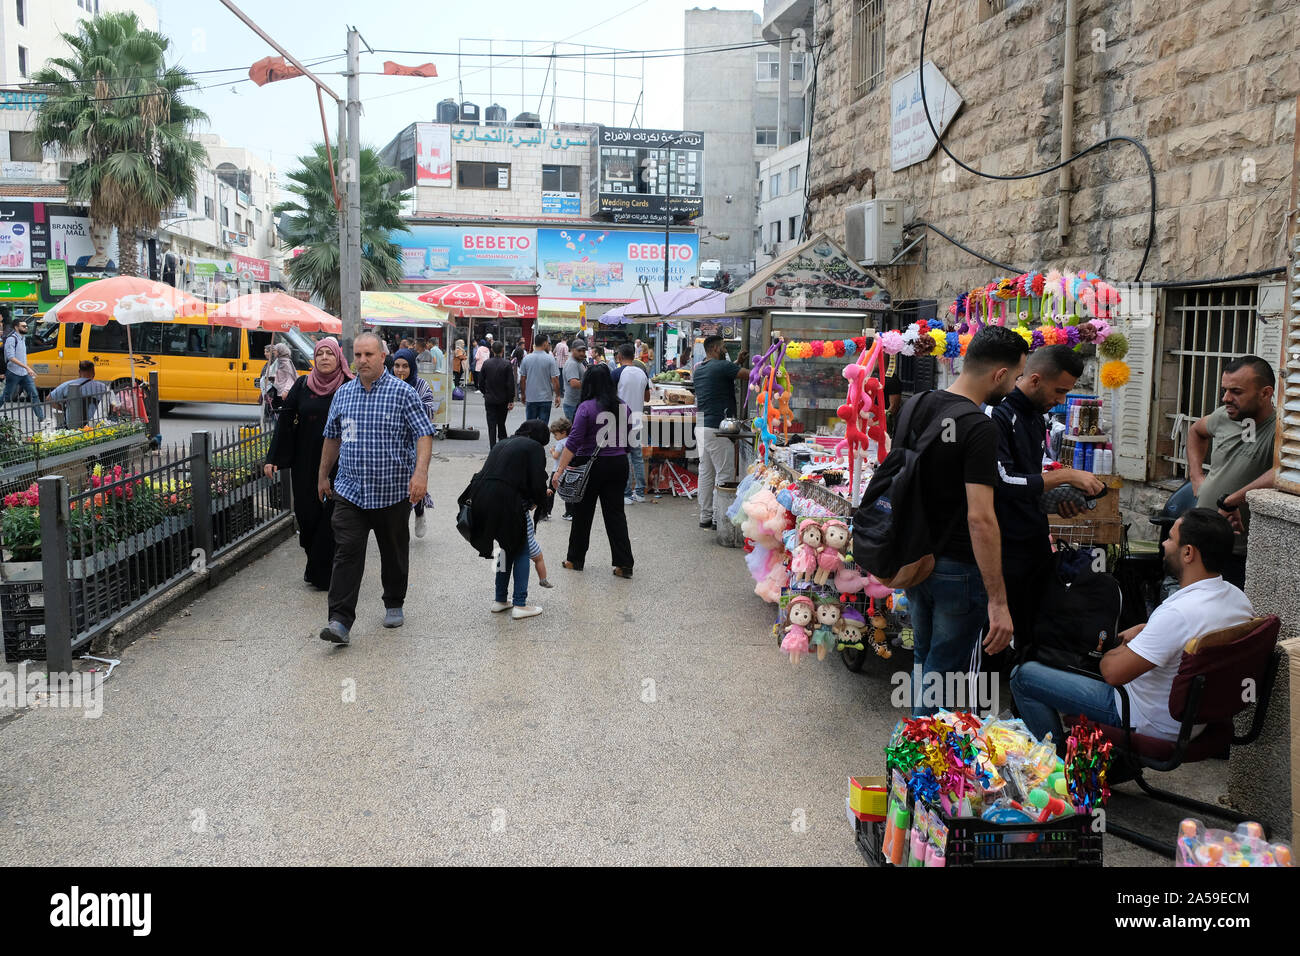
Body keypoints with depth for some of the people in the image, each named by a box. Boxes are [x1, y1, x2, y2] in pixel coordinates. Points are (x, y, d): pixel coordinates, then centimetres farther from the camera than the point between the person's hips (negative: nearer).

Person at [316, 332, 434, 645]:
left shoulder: (403, 393, -5)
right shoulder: (343, 393, 8)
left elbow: (424, 434, -11)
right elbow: (332, 437, 20)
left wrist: (421, 472, -24)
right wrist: (323, 475, 23)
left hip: (392, 492, -2)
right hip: (350, 490, 3)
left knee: (394, 553, 12)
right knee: (347, 552, -8)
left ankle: (394, 605, 33)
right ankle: (340, 621, -10)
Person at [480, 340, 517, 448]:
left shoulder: (486, 363, -3)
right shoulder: (507, 364, -10)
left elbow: (481, 381, 3)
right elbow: (510, 384, -10)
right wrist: (511, 400, -5)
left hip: (489, 399, 1)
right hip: (503, 400, -1)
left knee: (491, 425, 2)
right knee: (501, 424, 14)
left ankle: (493, 448, -2)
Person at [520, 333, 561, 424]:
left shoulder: (526, 358, -1)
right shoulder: (550, 359, -10)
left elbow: (522, 380, 3)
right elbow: (555, 380, -10)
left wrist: (523, 394, 16)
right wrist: (557, 396, 2)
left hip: (530, 398, 2)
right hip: (546, 398, -2)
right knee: (543, 426, 3)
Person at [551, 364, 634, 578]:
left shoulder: (586, 407, -13)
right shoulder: (623, 406, 2)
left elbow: (573, 442, -17)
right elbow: (628, 439, 10)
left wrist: (560, 470, -15)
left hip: (591, 466, -4)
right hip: (618, 464, 4)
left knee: (583, 513, 10)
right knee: (616, 512, 8)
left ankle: (576, 560, 23)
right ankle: (624, 564, 4)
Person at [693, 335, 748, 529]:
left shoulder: (699, 370, 15)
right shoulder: (722, 366, -10)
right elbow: (751, 375, -11)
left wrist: (737, 363, 24)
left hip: (701, 426, 9)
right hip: (718, 427, -9)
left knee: (705, 473, 12)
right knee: (724, 474, -3)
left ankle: (705, 517, 16)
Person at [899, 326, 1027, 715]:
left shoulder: (915, 405, 2)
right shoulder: (979, 428, -22)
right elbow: (980, 518, -28)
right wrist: (998, 602, -25)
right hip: (957, 569, -8)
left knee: (923, 659, 24)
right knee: (944, 673, 6)